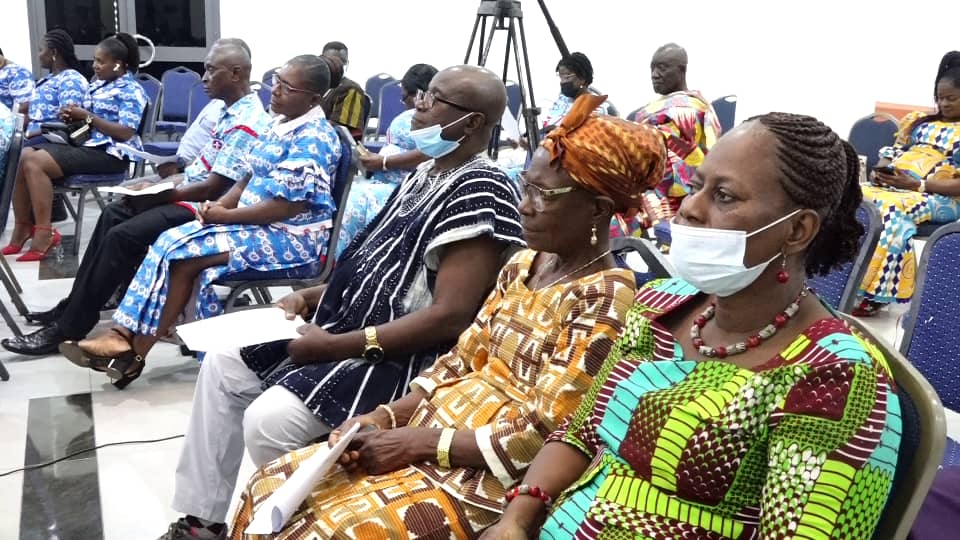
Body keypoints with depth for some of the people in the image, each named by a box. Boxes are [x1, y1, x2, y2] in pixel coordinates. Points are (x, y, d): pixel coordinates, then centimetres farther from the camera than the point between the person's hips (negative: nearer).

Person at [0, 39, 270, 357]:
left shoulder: (247, 124, -22)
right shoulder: (230, 111, 11)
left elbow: (213, 189, -24)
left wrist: (157, 195, -12)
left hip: (203, 207, -11)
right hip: (190, 194, 11)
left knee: (123, 235, -19)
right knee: (114, 213, 9)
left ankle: (69, 329, -9)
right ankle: (73, 307, 13)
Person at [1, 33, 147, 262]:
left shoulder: (131, 91, -8)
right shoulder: (98, 84, 19)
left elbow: (126, 133, -19)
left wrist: (87, 117, -16)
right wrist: (73, 117, -1)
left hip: (109, 153, -9)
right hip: (83, 142, 9)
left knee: (35, 163, -23)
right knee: (23, 156, -6)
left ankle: (44, 234, -20)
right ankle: (22, 230, -6)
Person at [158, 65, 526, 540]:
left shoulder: (481, 191, -20)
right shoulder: (426, 172, 11)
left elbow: (448, 317, -26)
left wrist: (334, 346, -21)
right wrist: (310, 297, 6)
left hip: (403, 358, -10)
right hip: (346, 327, 11)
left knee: (268, 419, -26)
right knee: (224, 367, 10)